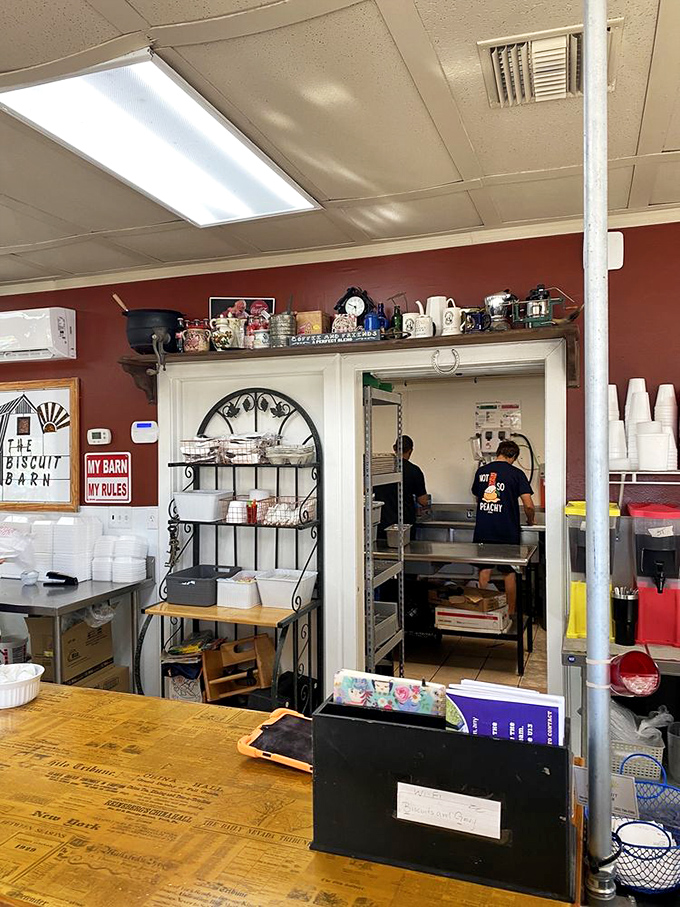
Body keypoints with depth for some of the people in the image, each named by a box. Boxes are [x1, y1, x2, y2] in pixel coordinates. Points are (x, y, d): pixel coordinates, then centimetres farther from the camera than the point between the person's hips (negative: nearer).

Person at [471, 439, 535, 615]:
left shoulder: (481, 471, 6)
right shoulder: (516, 473, -6)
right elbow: (529, 506, -11)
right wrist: (530, 521, 7)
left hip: (483, 529, 3)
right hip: (507, 531, -3)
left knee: (484, 568, 12)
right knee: (509, 573, 9)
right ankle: (511, 612, 17)